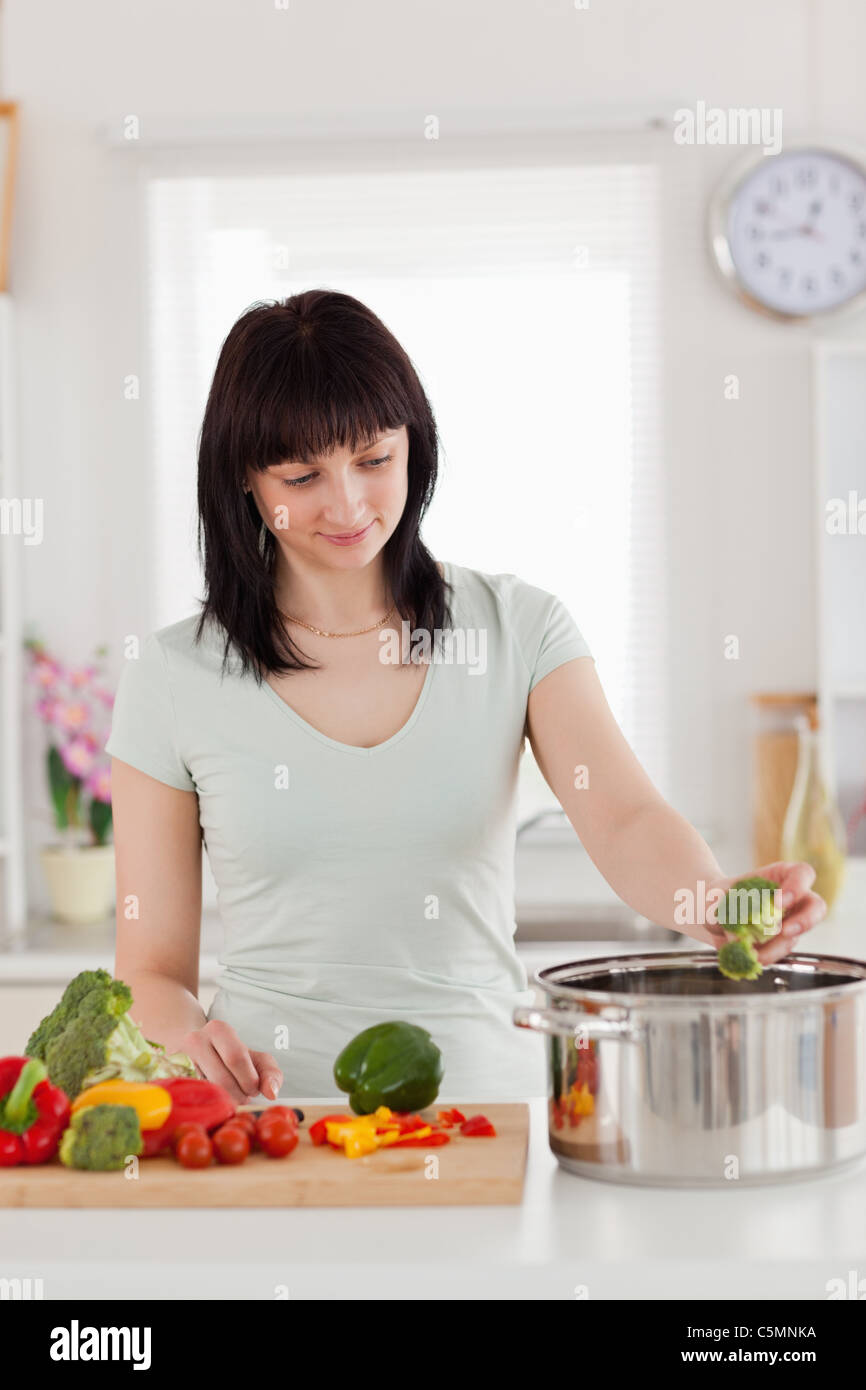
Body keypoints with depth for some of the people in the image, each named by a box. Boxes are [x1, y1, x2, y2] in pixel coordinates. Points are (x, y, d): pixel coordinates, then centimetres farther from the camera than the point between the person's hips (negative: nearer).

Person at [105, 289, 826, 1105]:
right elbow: (153, 971, 5)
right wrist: (193, 1040, -17)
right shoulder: (175, 676, 2)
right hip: (271, 1118, 0)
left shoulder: (518, 630, 6)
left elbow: (627, 821, -9)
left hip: (482, 1104, 1)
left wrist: (713, 906, -30)